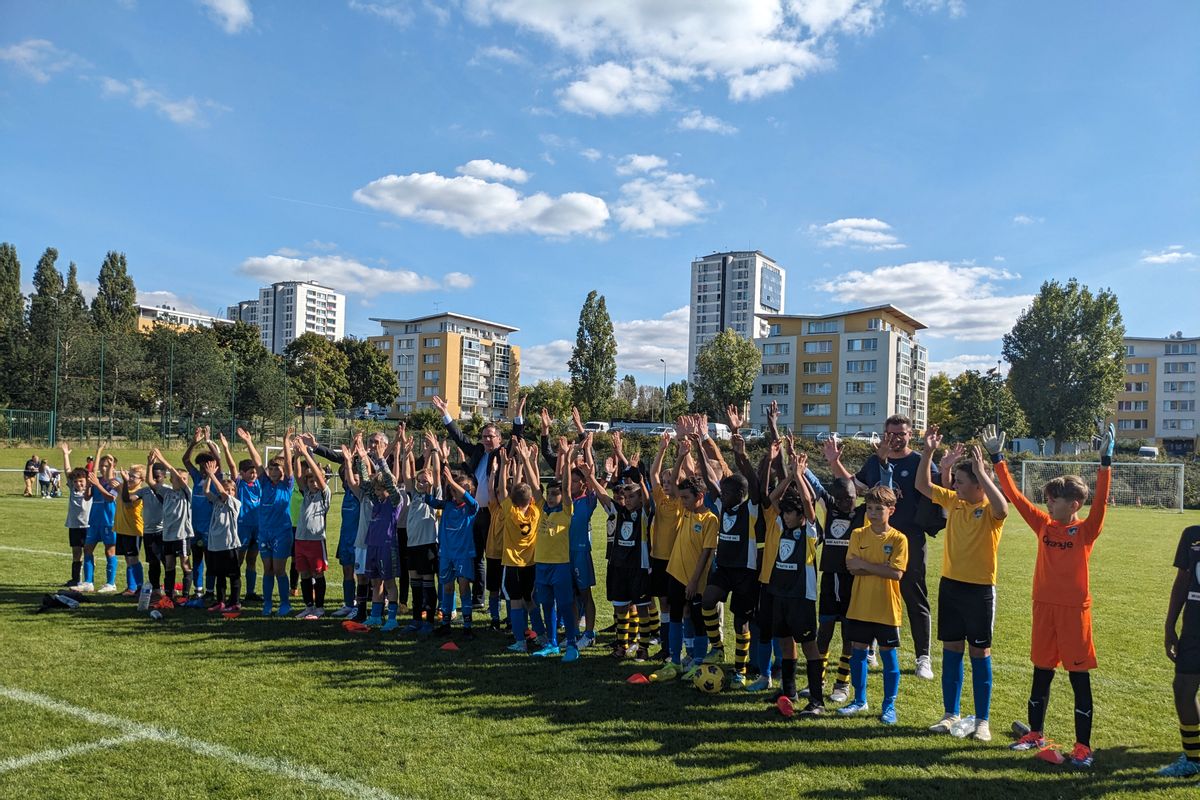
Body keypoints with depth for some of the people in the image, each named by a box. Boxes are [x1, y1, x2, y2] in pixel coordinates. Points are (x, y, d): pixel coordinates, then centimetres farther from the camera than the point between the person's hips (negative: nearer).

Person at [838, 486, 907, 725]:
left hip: (886, 609, -3)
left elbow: (896, 573, -16)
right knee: (858, 652, 11)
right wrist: (881, 568, -16)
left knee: (888, 655, 6)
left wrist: (865, 565, -15)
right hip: (859, 607, 3)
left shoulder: (898, 539, -6)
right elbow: (851, 567, -8)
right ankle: (859, 700, 28)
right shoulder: (858, 534, 1)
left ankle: (889, 706, 20)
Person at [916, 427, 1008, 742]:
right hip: (950, 585, 6)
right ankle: (950, 714, 21)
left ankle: (982, 720, 15)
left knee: (980, 652, 4)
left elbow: (1001, 508, -36)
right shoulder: (954, 501, 6)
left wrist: (982, 472, -33)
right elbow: (923, 485, 9)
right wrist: (928, 452, -1)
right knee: (951, 650, 10)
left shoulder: (990, 510, -12)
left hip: (980, 589, -6)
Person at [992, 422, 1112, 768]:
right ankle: (1035, 734, 28)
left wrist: (1105, 459, -31)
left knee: (1079, 677, 3)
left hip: (1075, 609, -4)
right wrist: (997, 457, 2)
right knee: (1041, 672, 14)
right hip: (1044, 606, 5)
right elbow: (1015, 496, 4)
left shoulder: (1086, 529, -7)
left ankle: (1083, 747, 12)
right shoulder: (1044, 525, 4)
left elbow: (1101, 500, -22)